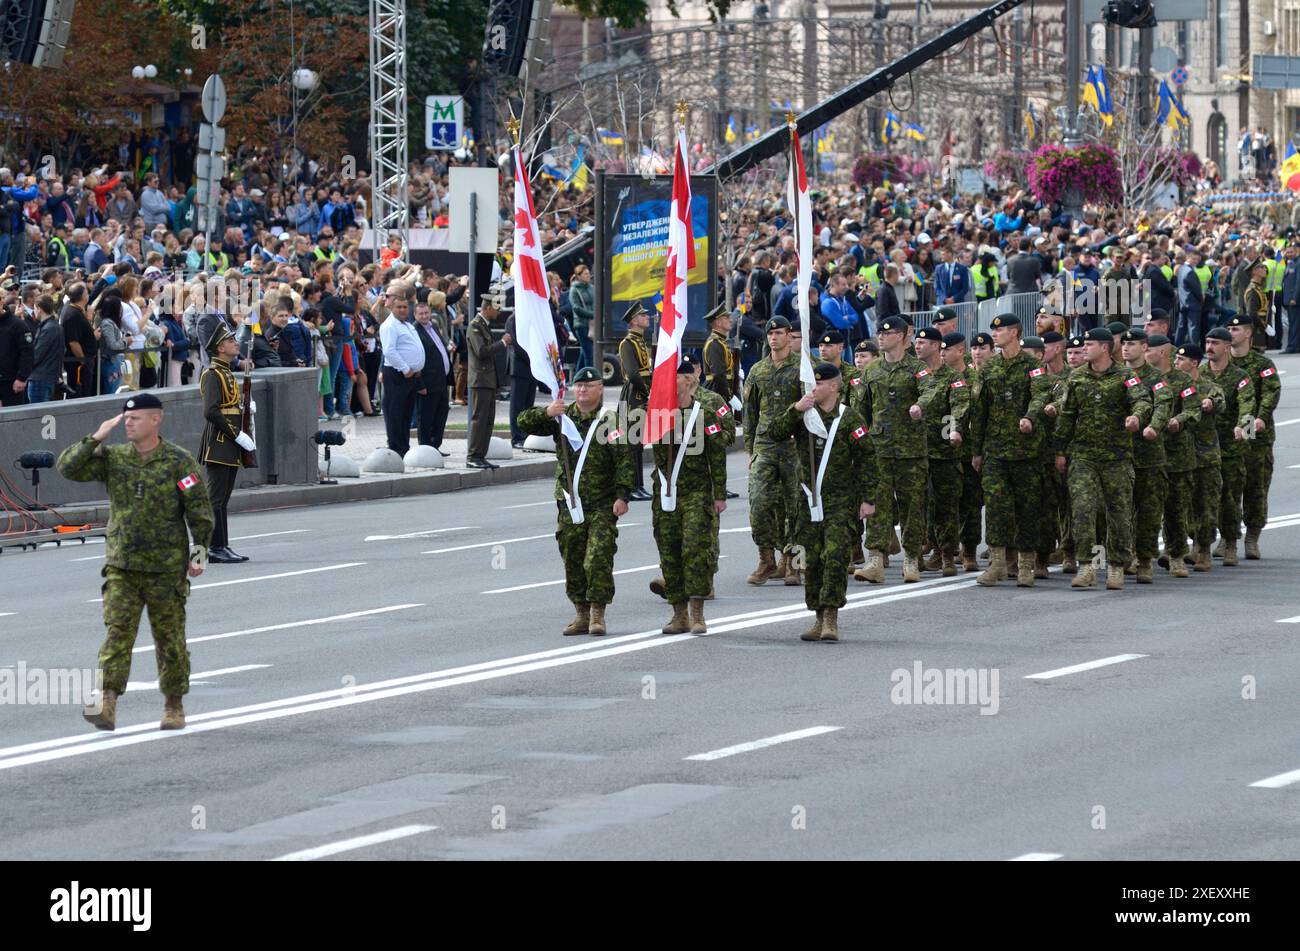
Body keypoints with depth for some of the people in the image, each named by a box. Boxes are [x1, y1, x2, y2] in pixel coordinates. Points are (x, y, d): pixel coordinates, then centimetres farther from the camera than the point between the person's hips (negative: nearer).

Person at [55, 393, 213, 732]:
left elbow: (199, 511, -3)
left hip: (166, 569, -2)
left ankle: (174, 707, 19)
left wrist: (199, 553, -7)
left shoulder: (179, 462, -5)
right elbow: (68, 467, -5)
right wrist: (96, 438, -12)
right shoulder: (112, 458, 3)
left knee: (170, 639, 7)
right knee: (118, 633, -9)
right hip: (121, 566, 2)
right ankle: (106, 704, -18)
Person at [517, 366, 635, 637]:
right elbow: (524, 423, 4)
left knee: (599, 560, -12)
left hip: (602, 505, -4)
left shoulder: (610, 421, -2)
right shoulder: (562, 417, 8)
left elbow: (624, 460, -6)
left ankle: (597, 614, -4)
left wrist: (622, 495, -14)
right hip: (569, 503, 4)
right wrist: (545, 413, -15)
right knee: (572, 561, 8)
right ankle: (581, 614, 18)